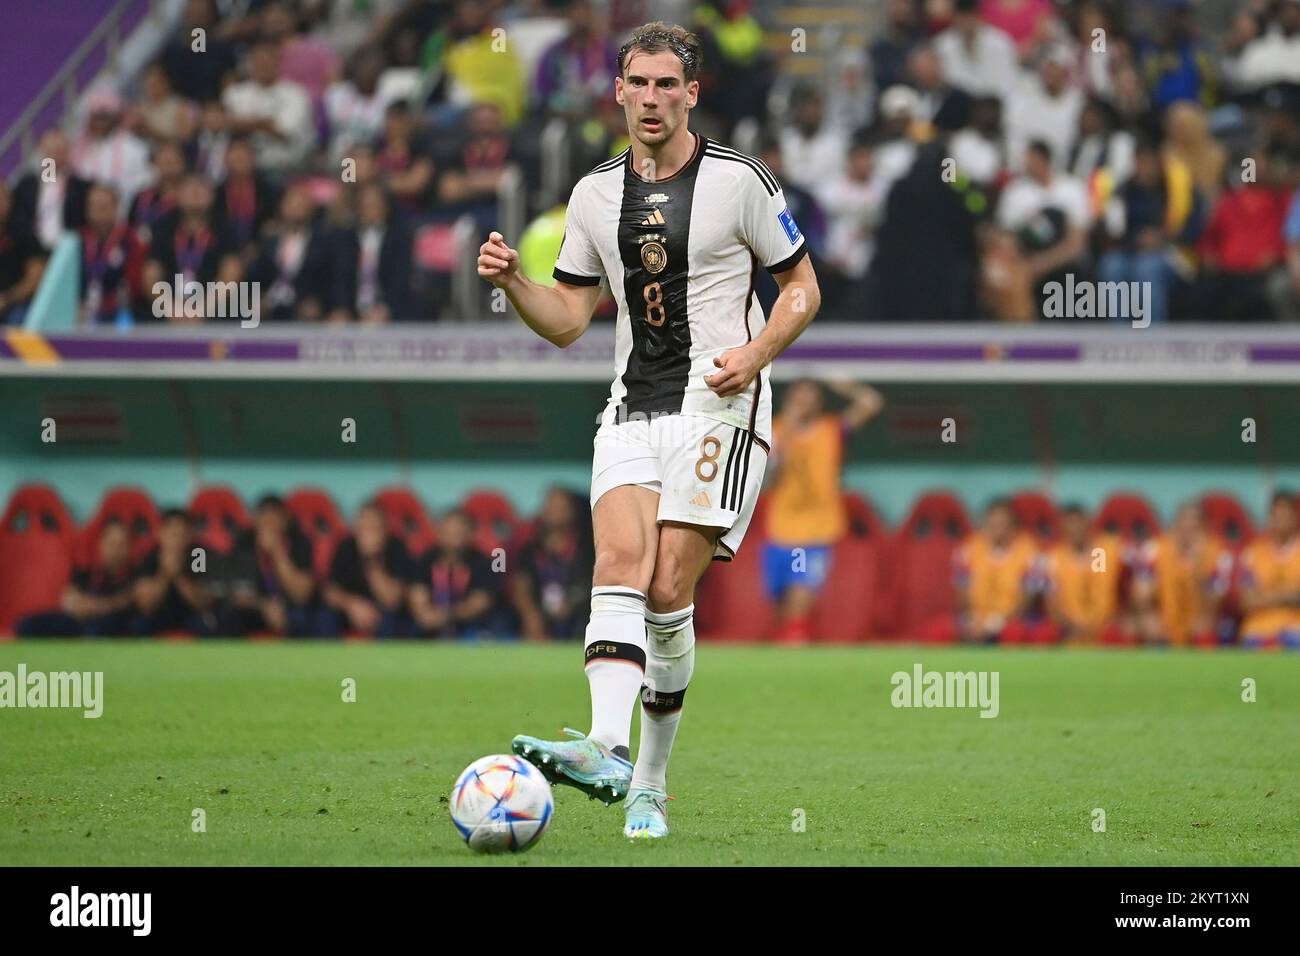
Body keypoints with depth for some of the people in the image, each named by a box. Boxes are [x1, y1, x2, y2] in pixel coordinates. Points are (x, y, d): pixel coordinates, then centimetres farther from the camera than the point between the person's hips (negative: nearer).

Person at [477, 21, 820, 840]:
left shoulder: (739, 181, -1)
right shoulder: (597, 194, 11)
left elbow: (803, 289, 4)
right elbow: (568, 320, 14)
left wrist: (753, 355, -12)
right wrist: (513, 282, -5)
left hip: (720, 405, -4)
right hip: (633, 407, 4)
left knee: (669, 590, -11)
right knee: (619, 560, -19)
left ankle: (653, 781, 0)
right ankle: (609, 750, -34)